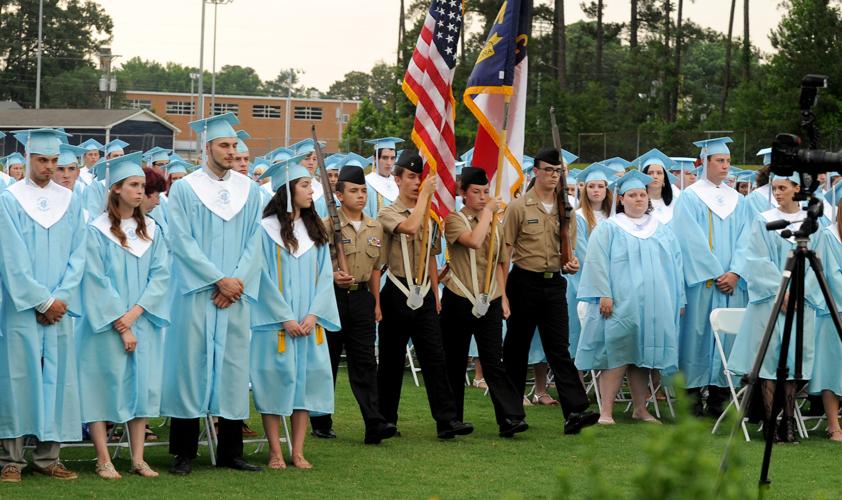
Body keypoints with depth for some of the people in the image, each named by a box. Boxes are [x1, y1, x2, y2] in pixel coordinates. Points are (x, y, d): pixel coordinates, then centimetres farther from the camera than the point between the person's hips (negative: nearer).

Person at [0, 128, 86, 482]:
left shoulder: (70, 201, 9)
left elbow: (77, 254, 7)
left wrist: (60, 297, -6)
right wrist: (42, 300, -11)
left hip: (59, 306, 4)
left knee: (56, 376, 3)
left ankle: (48, 456, 8)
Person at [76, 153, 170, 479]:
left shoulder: (151, 231, 10)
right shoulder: (97, 231, -4)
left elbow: (160, 275, 3)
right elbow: (96, 281, -9)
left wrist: (135, 313, -11)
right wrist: (121, 325, -13)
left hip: (142, 322, 4)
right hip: (105, 325, -4)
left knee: (142, 386, 3)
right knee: (104, 387, -5)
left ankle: (138, 459, 7)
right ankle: (104, 461, -1)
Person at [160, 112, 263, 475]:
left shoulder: (248, 190, 10)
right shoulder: (184, 189, -1)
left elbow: (253, 241, 7)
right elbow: (182, 242, -7)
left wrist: (237, 281, -7)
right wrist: (219, 280, -13)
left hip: (236, 295, 3)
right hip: (195, 293, -3)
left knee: (233, 366, 4)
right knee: (191, 363, -3)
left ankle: (230, 451, 10)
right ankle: (184, 452, 3)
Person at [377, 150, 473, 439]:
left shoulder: (428, 217, 14)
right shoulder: (388, 214, -4)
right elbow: (409, 227, -27)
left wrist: (435, 293, 15)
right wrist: (425, 194, -20)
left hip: (424, 294, 4)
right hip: (398, 293, -4)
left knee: (434, 356, -5)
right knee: (392, 359, 5)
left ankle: (446, 420, -10)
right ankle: (386, 418, 15)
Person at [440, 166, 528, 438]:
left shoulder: (495, 223, 13)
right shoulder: (454, 220, -4)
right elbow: (474, 241, -25)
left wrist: (503, 298, 14)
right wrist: (487, 211, -14)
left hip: (489, 301, 3)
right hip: (459, 300, -3)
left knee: (493, 361, -5)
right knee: (455, 362, 5)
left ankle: (511, 418, -14)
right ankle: (452, 419, 15)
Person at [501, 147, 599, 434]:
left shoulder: (565, 209, 8)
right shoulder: (519, 207, -3)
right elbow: (505, 252, -4)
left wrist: (571, 263, -7)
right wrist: (502, 291, -9)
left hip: (554, 283, 3)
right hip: (524, 282, -2)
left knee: (559, 348, -5)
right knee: (516, 348, 6)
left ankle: (575, 411, -14)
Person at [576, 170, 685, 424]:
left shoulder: (662, 231, 16)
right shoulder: (608, 229, 3)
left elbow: (675, 266, 17)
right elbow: (597, 263, -4)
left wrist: (678, 300, 11)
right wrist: (603, 295, -15)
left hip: (654, 307, 4)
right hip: (620, 305, -4)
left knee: (643, 356, 7)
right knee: (617, 356, -9)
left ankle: (640, 409, 15)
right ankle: (606, 411, -9)